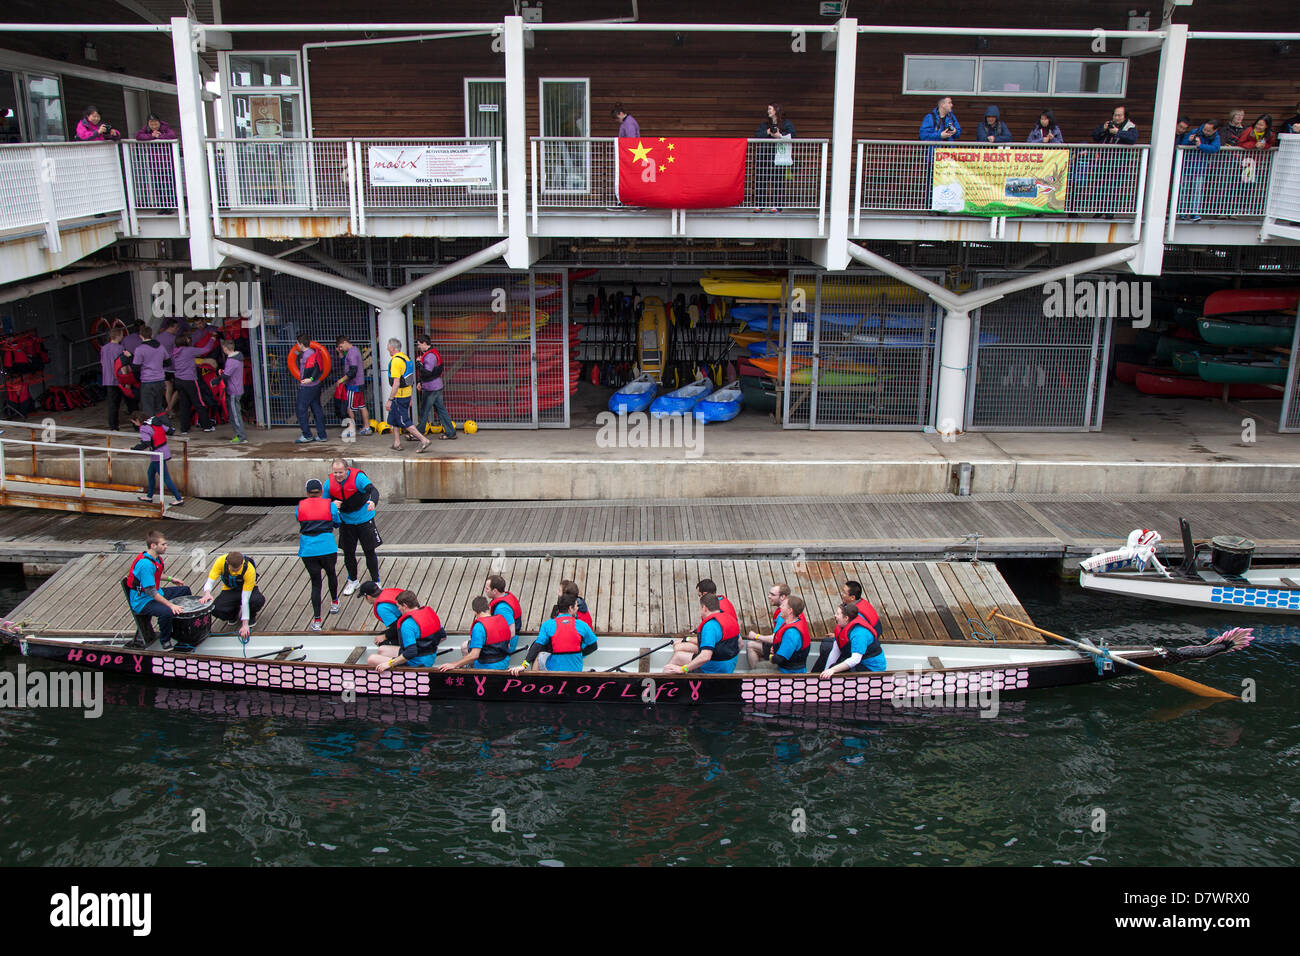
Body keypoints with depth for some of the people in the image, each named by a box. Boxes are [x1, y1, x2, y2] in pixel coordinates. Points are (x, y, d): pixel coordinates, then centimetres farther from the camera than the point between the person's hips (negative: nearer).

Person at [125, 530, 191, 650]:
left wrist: (170, 579, 18)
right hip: (142, 601, -10)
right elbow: (150, 592, -29)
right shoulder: (145, 564, -30)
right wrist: (170, 605, -30)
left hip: (157, 593, 10)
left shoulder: (156, 557, 2)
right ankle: (165, 641, -10)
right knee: (166, 612, -36)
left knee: (184, 590, 17)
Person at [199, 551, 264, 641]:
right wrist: (207, 593, -50)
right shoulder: (221, 561, -28)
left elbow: (245, 598, -33)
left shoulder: (250, 570, -33)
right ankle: (234, 612, 9)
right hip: (229, 590, 2)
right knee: (216, 609, -28)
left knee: (258, 601, -37)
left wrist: (245, 624, -33)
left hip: (248, 589, -2)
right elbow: (209, 582, -24)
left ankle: (251, 615, 1)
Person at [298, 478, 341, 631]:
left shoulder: (300, 506, 3)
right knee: (331, 574, 26)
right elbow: (336, 523, 12)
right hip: (327, 548, -1)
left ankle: (316, 620, 0)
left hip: (308, 551, 1)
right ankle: (334, 603, 48)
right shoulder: (330, 505, -1)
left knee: (315, 582, 7)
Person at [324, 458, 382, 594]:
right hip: (346, 522, 4)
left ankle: (375, 583, 17)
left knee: (370, 552, 2)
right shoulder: (329, 483, -8)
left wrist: (373, 501, -56)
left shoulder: (358, 477, -22)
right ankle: (352, 581, 32)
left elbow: (373, 490, -35)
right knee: (348, 553, 11)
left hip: (364, 521, -4)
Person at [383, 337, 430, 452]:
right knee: (393, 419, 18)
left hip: (399, 396, -10)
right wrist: (410, 397, 22)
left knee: (404, 421, -4)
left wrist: (390, 400, -20)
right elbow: (410, 378, 16)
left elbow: (396, 383, -24)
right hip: (406, 394, 10)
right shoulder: (405, 358, 10)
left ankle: (423, 440, -6)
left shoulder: (396, 361, -19)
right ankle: (397, 444, 23)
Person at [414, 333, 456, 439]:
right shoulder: (433, 353, 14)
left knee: (424, 412, 1)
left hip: (430, 389, -10)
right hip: (437, 387, 10)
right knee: (440, 409, 11)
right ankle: (450, 432, 13)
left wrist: (418, 363, -15)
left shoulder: (430, 356, -20)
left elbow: (427, 372, -27)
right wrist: (421, 383, 20)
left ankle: (419, 434, 11)